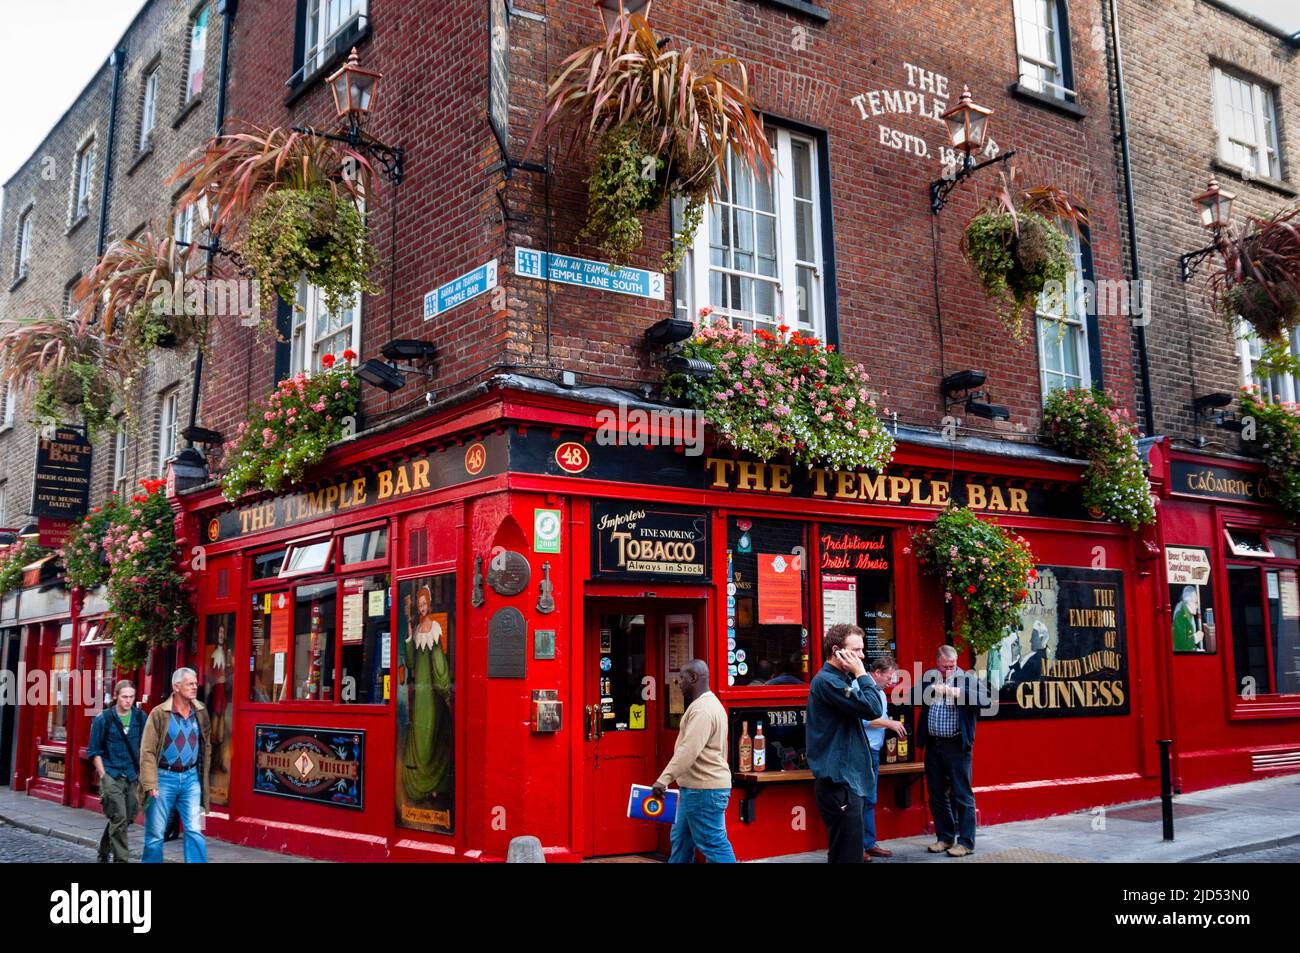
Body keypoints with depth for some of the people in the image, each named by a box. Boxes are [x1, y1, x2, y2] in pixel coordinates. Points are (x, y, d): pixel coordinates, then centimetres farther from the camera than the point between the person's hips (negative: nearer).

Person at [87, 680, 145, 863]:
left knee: (126, 818, 11)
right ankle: (122, 858, -3)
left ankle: (103, 853, 32)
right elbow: (94, 751, -1)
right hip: (111, 775, -4)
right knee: (119, 818, -10)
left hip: (132, 776, 4)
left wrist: (142, 772, 7)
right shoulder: (103, 719, -4)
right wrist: (103, 776, -6)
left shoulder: (140, 718, 5)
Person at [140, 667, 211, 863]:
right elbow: (147, 751, -9)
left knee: (195, 830, -3)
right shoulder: (159, 713, -8)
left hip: (191, 777, 3)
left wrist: (203, 773, 10)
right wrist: (151, 784, -16)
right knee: (155, 834, 6)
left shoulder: (201, 712, 5)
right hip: (164, 777, -3)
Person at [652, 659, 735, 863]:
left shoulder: (703, 709, -18)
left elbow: (688, 751, -29)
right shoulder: (706, 704, 16)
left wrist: (664, 779, -32)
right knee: (680, 839, 16)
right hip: (696, 788, 11)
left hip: (704, 790, -11)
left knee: (712, 844, -6)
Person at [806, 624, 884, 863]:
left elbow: (866, 710, 16)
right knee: (847, 855, -9)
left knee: (844, 852, 16)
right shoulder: (827, 681, -15)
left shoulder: (839, 679, 17)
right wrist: (861, 674, -12)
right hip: (839, 783, -11)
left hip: (846, 780, 11)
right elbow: (873, 709, -20)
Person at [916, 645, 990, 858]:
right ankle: (945, 837, 24)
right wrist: (931, 689, -16)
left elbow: (985, 698, -15)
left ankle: (966, 842, 5)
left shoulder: (967, 678, -3)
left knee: (962, 795, -2)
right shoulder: (927, 678, 9)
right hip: (932, 745, 5)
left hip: (957, 745, -4)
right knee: (937, 794, 12)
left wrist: (959, 693, -27)